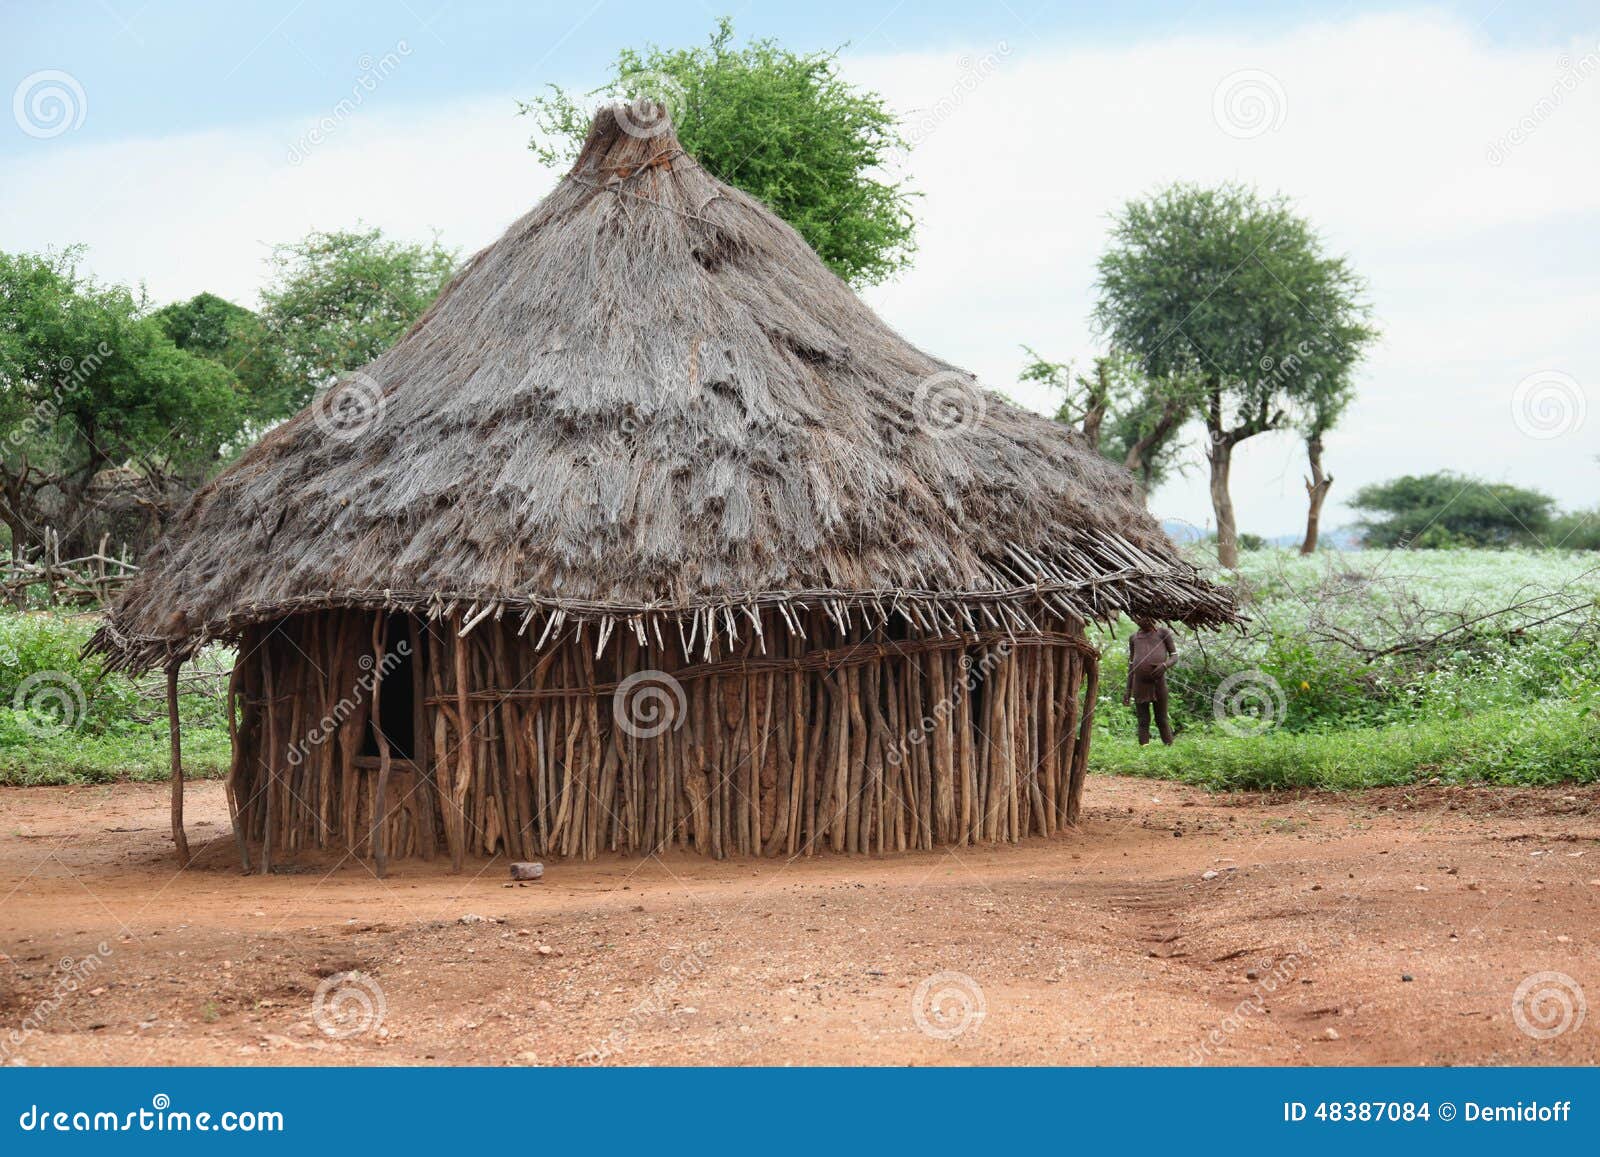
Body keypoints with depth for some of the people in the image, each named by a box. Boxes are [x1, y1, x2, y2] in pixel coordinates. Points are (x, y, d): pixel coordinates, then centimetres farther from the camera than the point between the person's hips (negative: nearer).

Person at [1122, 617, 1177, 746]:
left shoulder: (1163, 633, 4)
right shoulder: (1134, 637, 14)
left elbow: (1175, 657, 3)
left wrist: (1164, 665, -20)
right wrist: (1128, 690, 10)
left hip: (1159, 682, -3)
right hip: (1140, 684, 3)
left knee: (1162, 721, 0)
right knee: (1143, 722, -1)